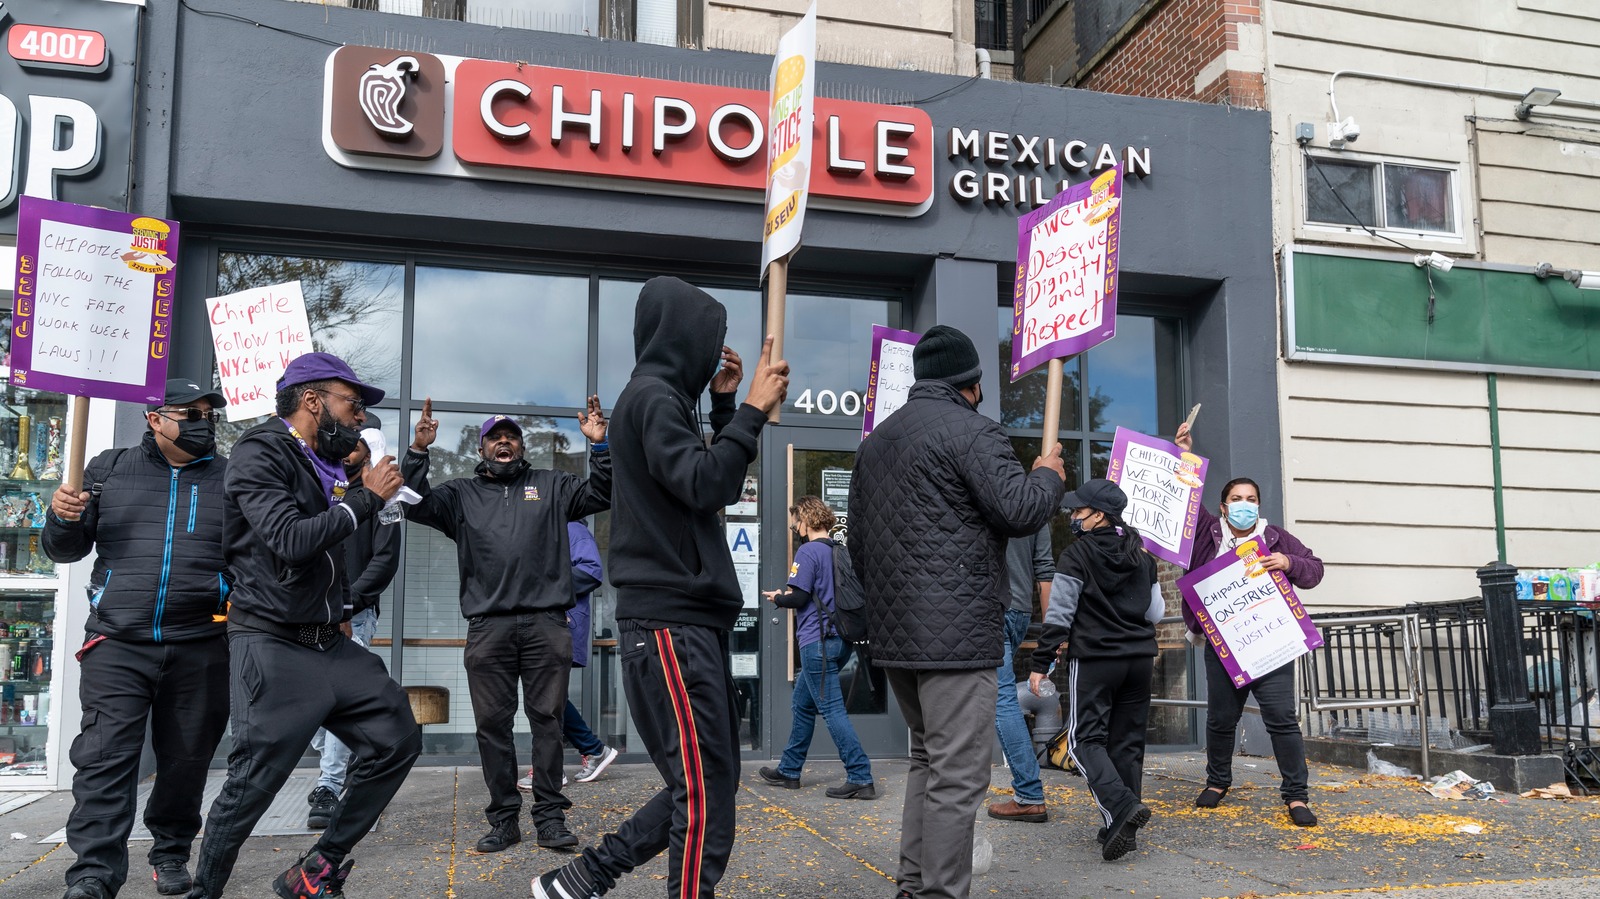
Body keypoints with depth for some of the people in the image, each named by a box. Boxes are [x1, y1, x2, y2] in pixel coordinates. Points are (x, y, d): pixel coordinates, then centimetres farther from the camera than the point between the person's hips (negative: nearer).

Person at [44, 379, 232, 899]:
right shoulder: (109, 471, 9)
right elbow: (65, 550, 13)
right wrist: (62, 518, -9)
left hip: (200, 647, 0)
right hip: (117, 643, 0)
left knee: (187, 759, 9)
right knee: (104, 757, -7)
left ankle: (171, 852, 27)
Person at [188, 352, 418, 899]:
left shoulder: (325, 464, 14)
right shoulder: (260, 453, -9)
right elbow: (290, 539, -22)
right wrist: (366, 496, -14)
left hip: (330, 643, 8)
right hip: (273, 647, -8)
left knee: (397, 740, 4)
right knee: (254, 782, -6)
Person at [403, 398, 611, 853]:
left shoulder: (551, 486, 15)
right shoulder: (462, 493, 17)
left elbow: (601, 495, 7)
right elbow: (418, 504, 3)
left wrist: (600, 446, -8)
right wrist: (418, 452, -9)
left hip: (546, 623, -1)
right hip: (487, 625, 1)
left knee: (547, 719, 0)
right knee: (492, 723, 3)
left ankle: (549, 817, 7)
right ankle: (503, 819, 12)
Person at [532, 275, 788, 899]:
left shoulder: (665, 397, 20)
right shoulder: (652, 396, -9)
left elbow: (720, 486, 24)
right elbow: (703, 484, -21)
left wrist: (725, 406, 16)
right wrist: (752, 410, -14)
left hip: (690, 618, 10)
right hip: (669, 619, -10)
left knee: (707, 780, 13)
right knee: (704, 789, -8)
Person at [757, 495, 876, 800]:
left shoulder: (808, 551, -13)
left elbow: (799, 597, -17)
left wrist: (777, 598, 3)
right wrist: (788, 596, 19)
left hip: (817, 641, -9)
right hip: (838, 638, 9)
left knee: (831, 709, -6)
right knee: (803, 703, 19)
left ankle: (860, 778, -8)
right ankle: (789, 771, 29)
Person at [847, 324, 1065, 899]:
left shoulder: (876, 440, 17)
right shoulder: (972, 430, -9)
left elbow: (857, 540, 21)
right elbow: (1020, 511, -17)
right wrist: (1049, 475, 3)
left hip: (893, 635, 9)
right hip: (956, 634, -9)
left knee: (928, 759, 20)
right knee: (957, 777, -4)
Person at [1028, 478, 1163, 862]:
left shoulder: (1077, 554, -9)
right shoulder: (1141, 554, 8)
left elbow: (1059, 614, -12)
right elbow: (1156, 613, 10)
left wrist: (1041, 664, -6)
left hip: (1093, 659, -6)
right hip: (1140, 658, 6)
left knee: (1086, 739, 0)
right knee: (1128, 741, 11)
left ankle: (1121, 808, -20)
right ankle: (1122, 829, 13)